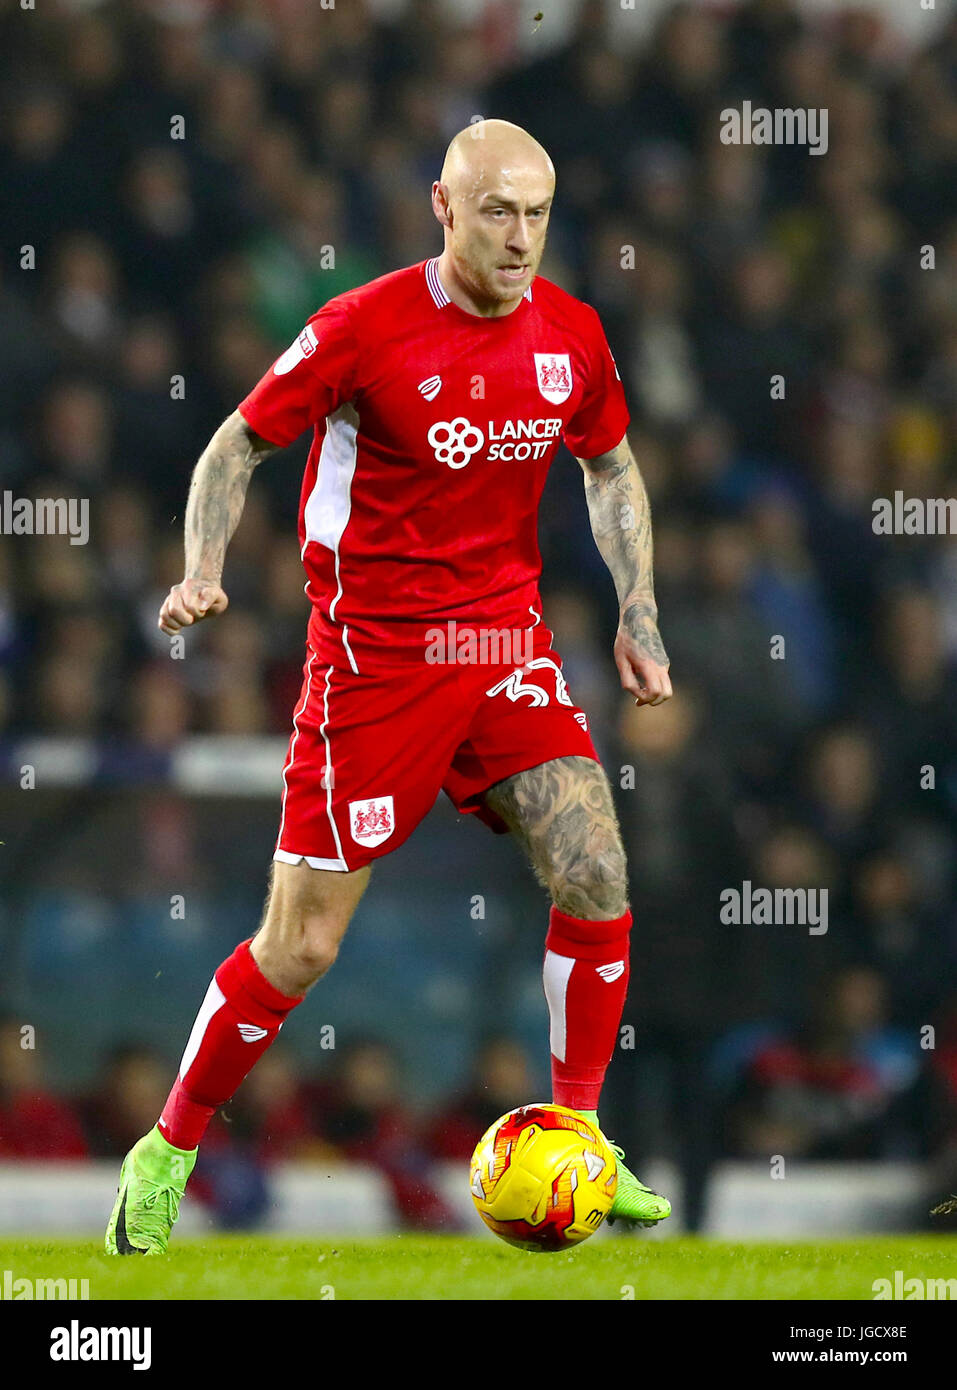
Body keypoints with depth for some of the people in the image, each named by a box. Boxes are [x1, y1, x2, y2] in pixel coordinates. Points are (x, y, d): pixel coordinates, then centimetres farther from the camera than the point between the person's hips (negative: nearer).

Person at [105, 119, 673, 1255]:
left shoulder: (570, 336, 1)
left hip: (505, 642, 4)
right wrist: (202, 573, -17)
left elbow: (611, 467, 19)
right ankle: (167, 1152, 16)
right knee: (300, 948, -3)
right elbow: (237, 445, -3)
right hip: (373, 651, -4)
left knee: (595, 871, -13)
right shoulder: (364, 329, -14)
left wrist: (637, 614, 9)